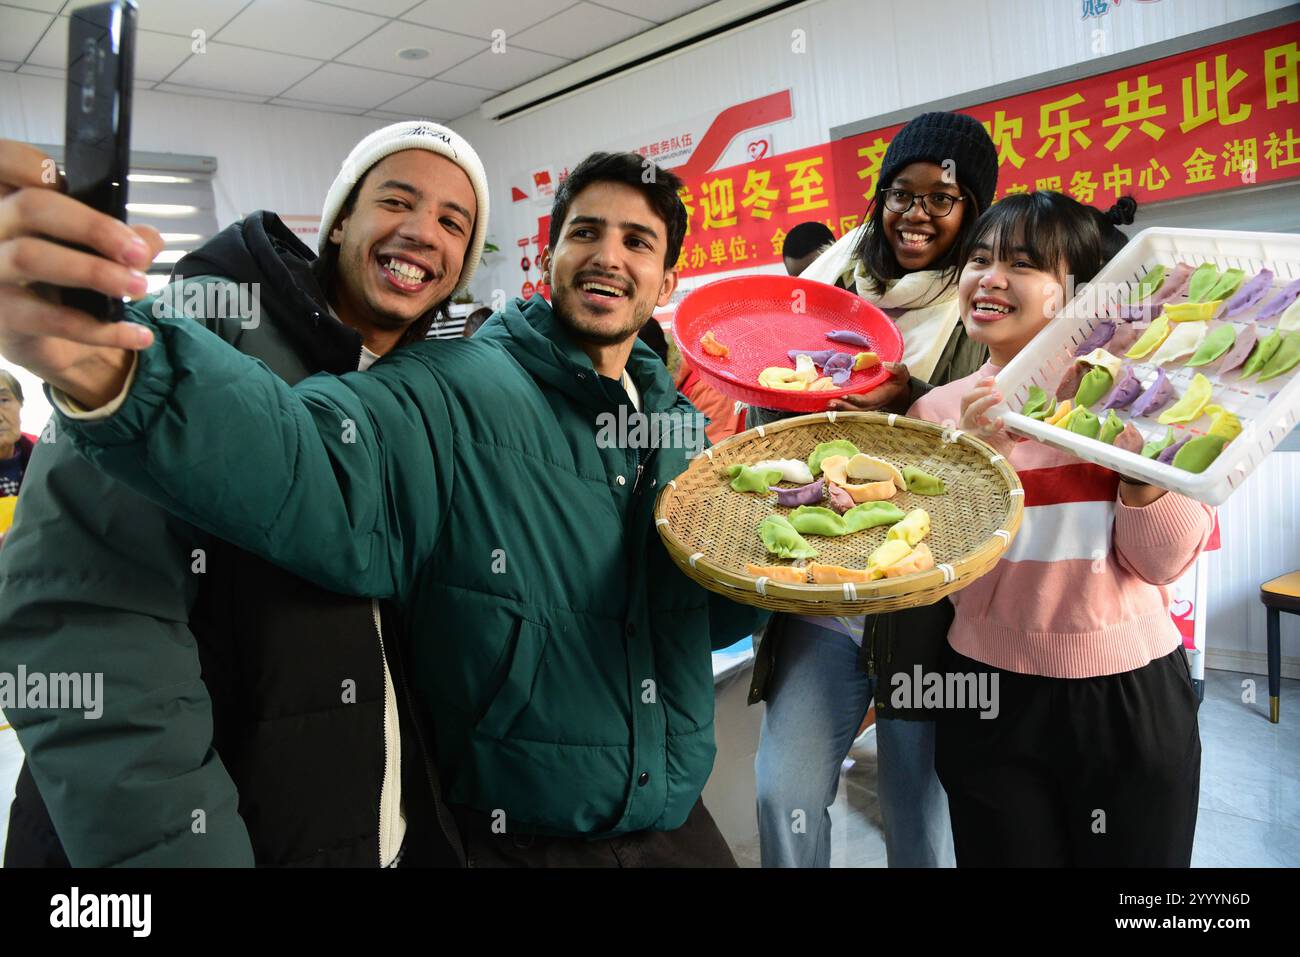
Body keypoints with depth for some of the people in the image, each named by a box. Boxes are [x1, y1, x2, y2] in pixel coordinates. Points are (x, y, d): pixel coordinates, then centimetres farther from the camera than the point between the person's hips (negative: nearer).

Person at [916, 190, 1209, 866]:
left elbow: (1165, 560, -7)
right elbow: (963, 588, -9)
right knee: (1009, 854, 14)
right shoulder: (939, 412, -4)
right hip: (993, 704, 0)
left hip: (1135, 698, 1)